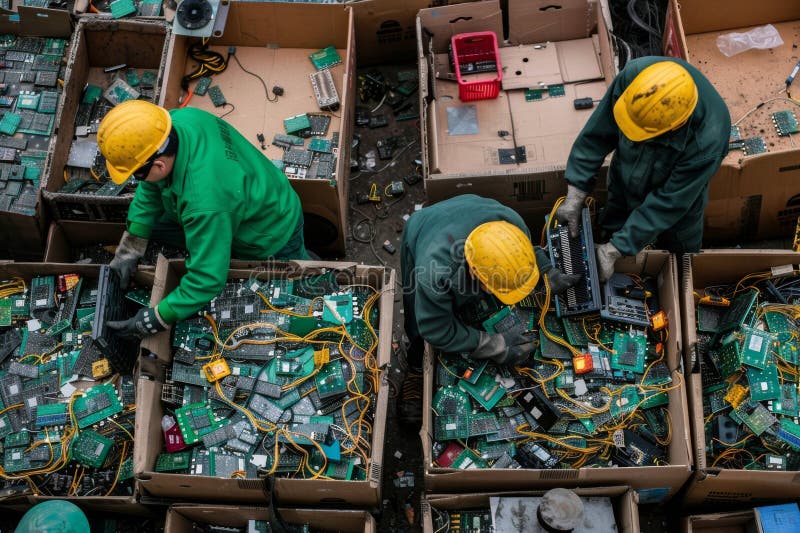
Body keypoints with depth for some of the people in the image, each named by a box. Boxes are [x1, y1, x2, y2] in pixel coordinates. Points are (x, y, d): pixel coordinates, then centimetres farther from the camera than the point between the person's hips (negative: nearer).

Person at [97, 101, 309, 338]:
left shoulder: (205, 204, -47)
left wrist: (155, 320, -27)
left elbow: (208, 280, -38)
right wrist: (130, 249, -4)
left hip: (273, 242, -7)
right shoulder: (178, 119, -24)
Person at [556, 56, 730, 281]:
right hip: (623, 189, 3)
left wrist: (614, 250, -29)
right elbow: (596, 133, -22)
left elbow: (668, 202, -32)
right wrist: (575, 196, -23)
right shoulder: (633, 74, -36)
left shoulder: (707, 140, -43)